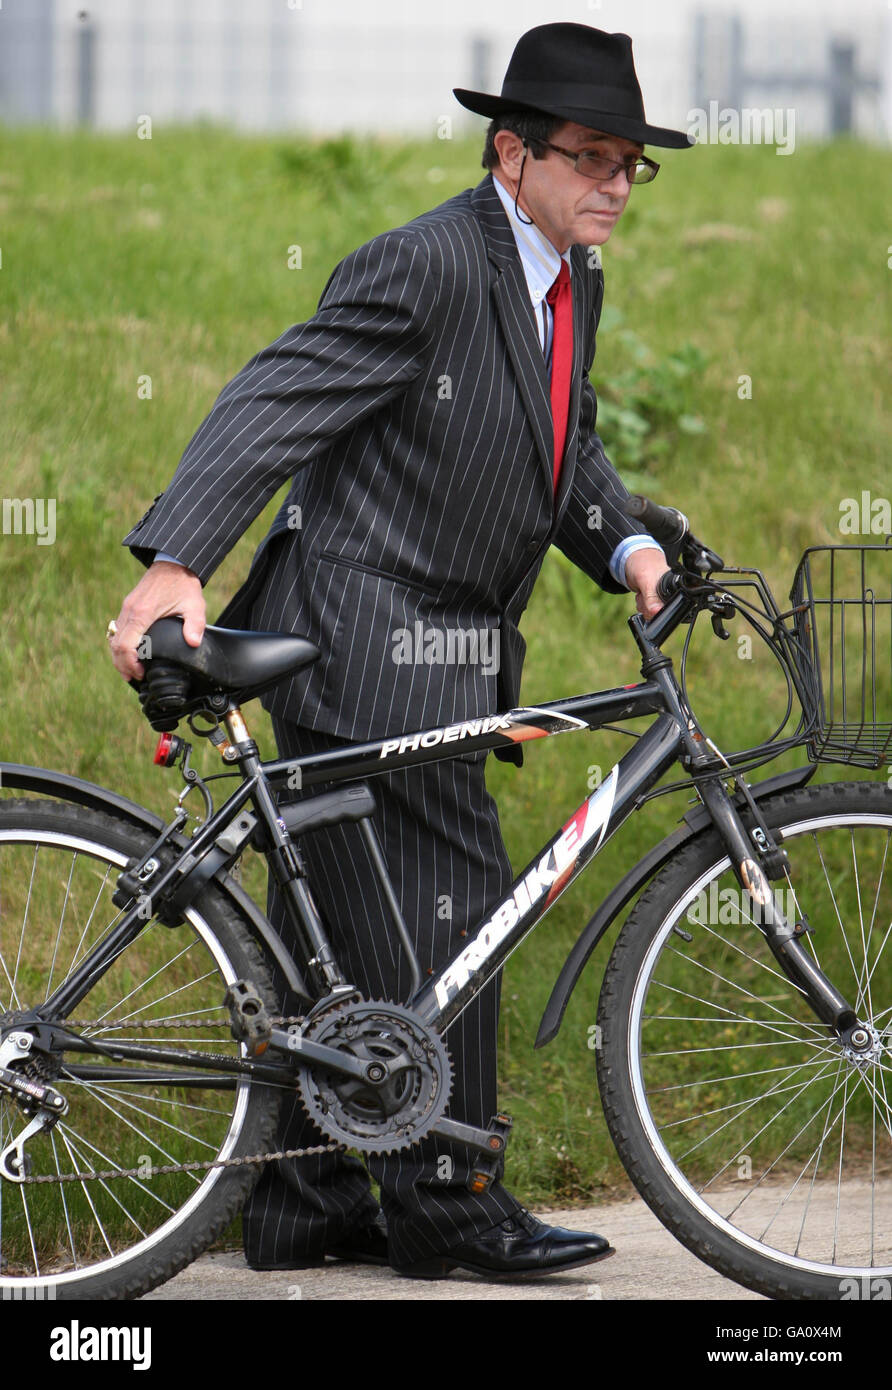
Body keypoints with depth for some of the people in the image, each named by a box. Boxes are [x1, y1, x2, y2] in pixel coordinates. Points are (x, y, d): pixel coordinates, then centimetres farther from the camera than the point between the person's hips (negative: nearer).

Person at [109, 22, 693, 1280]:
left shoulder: (571, 281, 11)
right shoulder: (427, 267, -18)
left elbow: (567, 447, 19)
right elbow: (275, 404, -23)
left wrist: (628, 545, -2)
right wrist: (174, 564, -32)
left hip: (438, 656, 9)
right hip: (364, 643, -9)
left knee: (340, 921, 12)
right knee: (442, 913, -8)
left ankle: (306, 1203, 18)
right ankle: (440, 1206, 1)